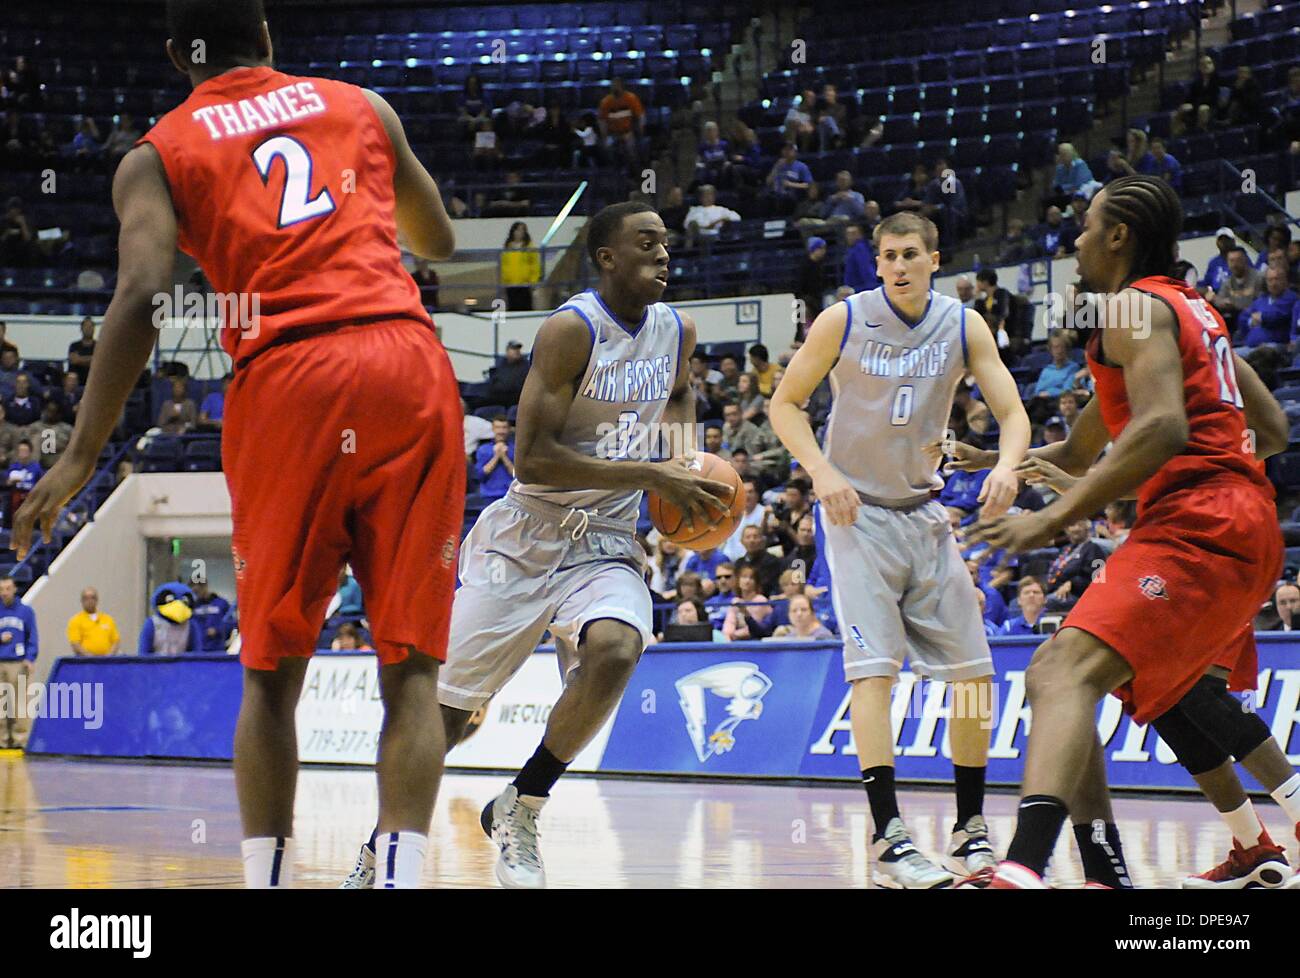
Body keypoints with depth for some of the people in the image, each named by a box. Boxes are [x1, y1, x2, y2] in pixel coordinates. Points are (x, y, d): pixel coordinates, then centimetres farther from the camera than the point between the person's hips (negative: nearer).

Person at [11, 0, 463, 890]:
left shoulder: (157, 156, 12)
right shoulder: (361, 106, 20)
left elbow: (144, 294, -4)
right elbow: (439, 241, 32)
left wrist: (83, 454, -4)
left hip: (285, 381, -1)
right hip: (407, 360, 1)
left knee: (271, 673, 12)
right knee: (410, 666, 2)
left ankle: (267, 881, 6)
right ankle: (401, 876, -13)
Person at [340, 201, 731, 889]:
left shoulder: (678, 330, 2)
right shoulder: (571, 330, -17)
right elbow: (532, 457, -22)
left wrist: (682, 456, 4)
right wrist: (650, 475, -23)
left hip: (606, 543, 4)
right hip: (526, 535, -4)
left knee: (615, 650, -28)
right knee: (449, 709, 1)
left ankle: (519, 810, -10)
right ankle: (382, 845, 25)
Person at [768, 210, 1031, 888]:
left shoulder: (964, 326, -1)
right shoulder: (844, 320, -9)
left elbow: (1011, 412, -3)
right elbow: (784, 403, -2)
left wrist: (1006, 467, -24)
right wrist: (822, 471, -18)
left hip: (924, 513, 4)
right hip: (856, 511, -4)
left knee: (972, 672, 2)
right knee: (874, 666, -17)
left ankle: (970, 830, 16)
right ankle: (889, 841, -22)